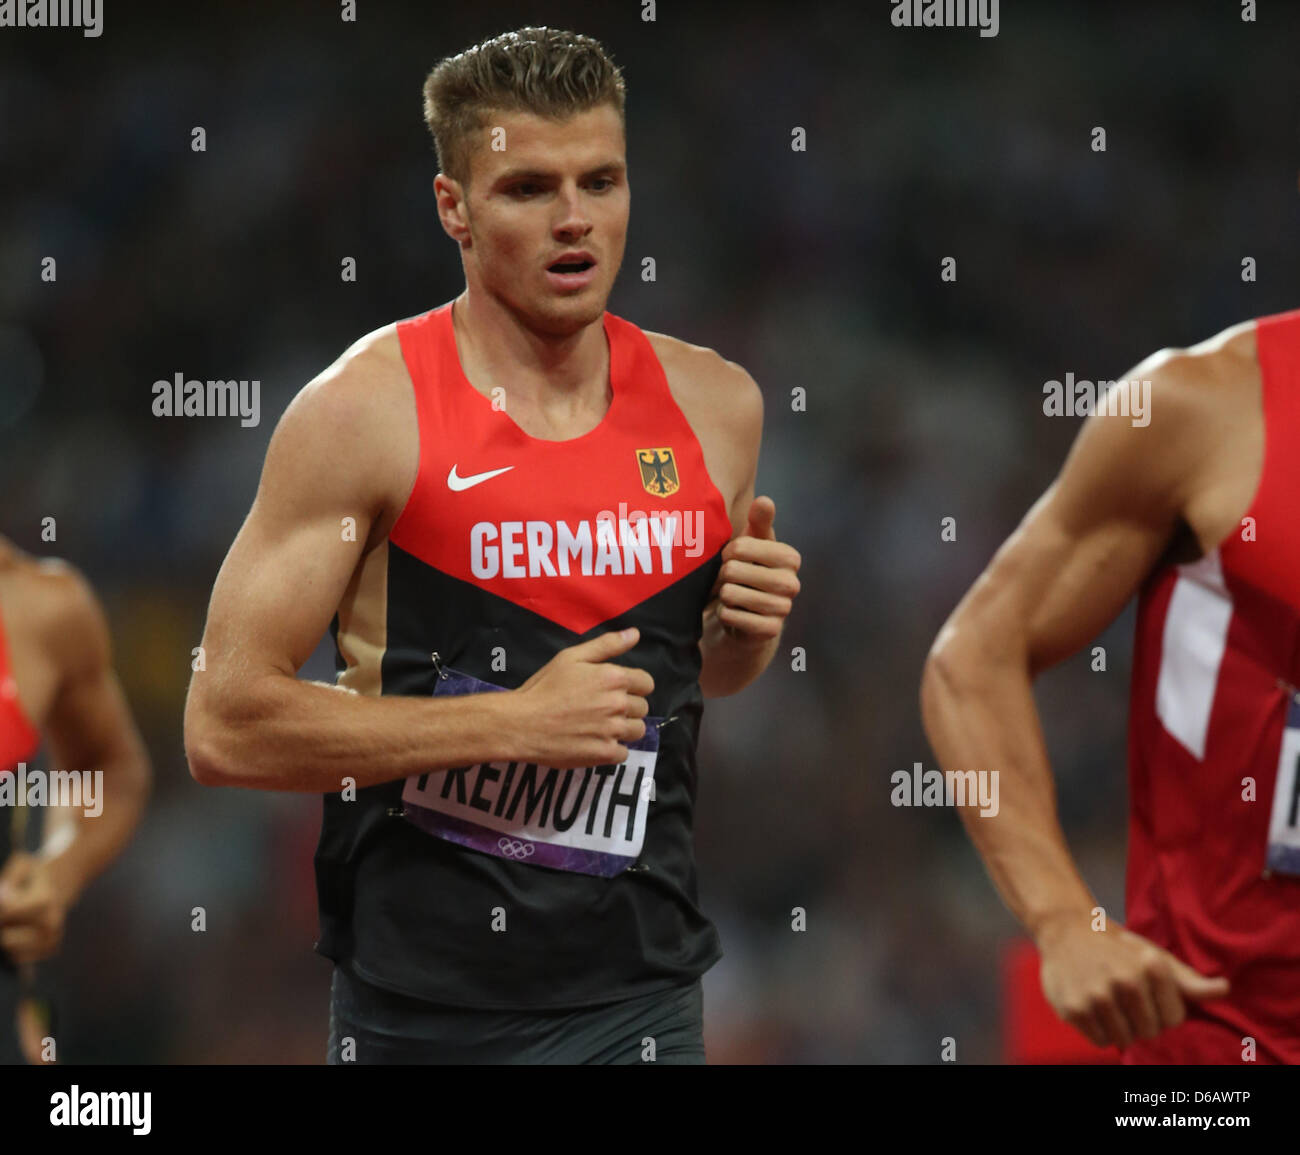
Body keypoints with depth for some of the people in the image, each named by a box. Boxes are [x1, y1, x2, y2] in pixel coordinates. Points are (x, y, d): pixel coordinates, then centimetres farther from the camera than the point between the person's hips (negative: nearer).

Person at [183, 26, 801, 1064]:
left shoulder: (714, 405, 6)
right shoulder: (363, 412, -9)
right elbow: (224, 726, -14)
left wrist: (747, 632, 0)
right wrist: (517, 721, -18)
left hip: (641, 1003, 4)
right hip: (423, 1010, -3)